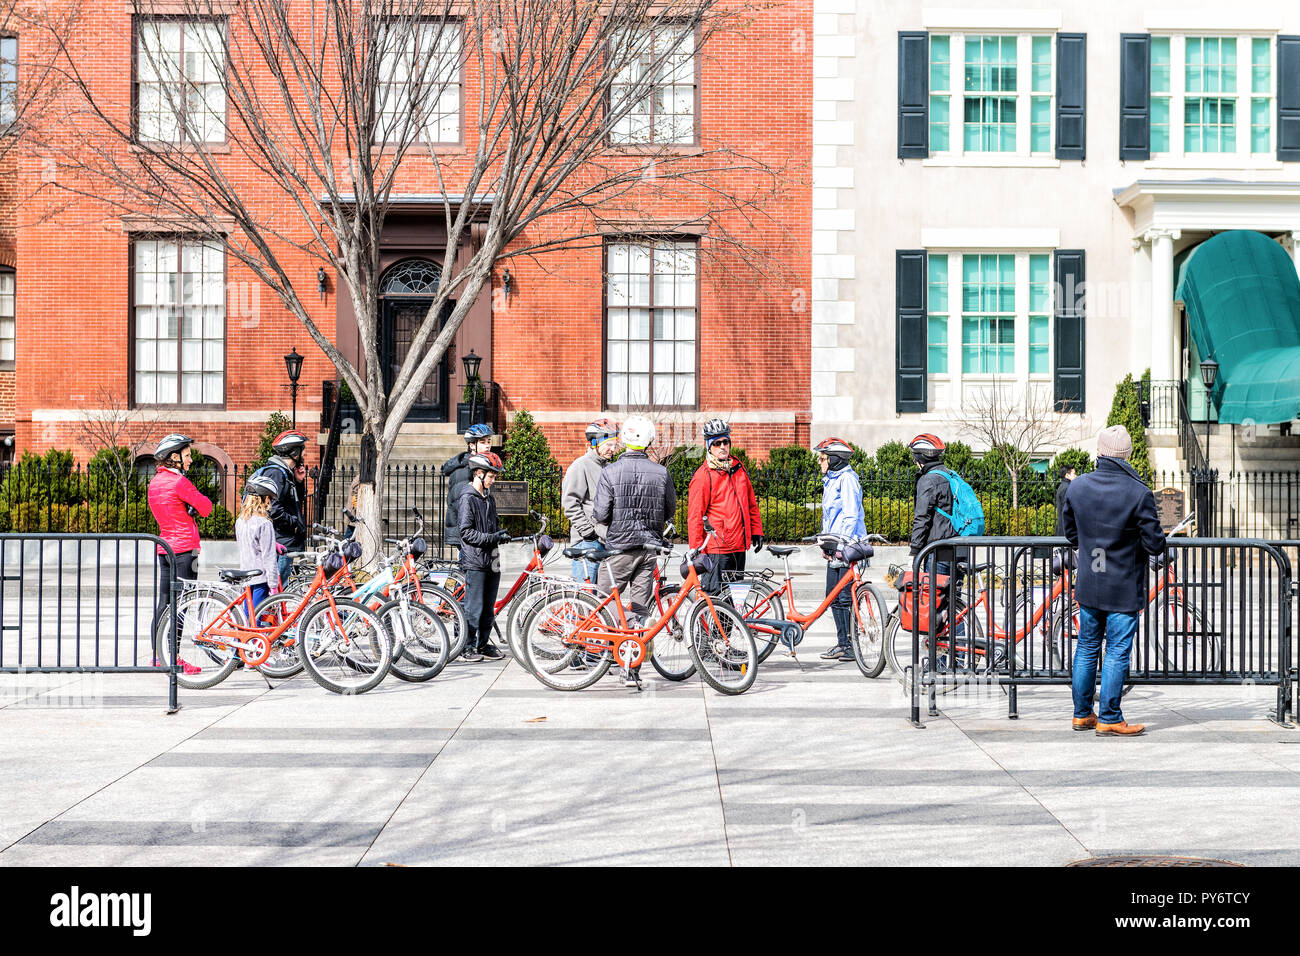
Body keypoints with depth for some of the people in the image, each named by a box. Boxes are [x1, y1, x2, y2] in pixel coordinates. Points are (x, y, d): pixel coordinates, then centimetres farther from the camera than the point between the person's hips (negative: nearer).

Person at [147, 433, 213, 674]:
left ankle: (158, 656, 17)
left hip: (164, 548, 9)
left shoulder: (155, 482, 13)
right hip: (184, 548, -9)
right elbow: (206, 507, -9)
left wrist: (190, 510, 4)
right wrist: (196, 509, 9)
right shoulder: (179, 482, -14)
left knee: (164, 603, 12)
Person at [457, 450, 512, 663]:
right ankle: (469, 647, 5)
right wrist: (492, 538, -17)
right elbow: (465, 532, -14)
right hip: (475, 562, -8)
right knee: (474, 608, -4)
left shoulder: (489, 498, 17)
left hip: (491, 560, 8)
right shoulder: (468, 498, -8)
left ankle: (484, 644, 20)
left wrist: (500, 535, 5)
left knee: (489, 608, 11)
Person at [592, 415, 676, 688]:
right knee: (640, 608, 6)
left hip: (620, 546, -3)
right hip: (650, 547, 3)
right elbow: (670, 510, 9)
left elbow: (600, 514, -11)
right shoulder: (661, 473, -1)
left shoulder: (611, 472, -10)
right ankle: (632, 671, 6)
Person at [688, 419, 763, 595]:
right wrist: (697, 551, -12)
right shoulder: (703, 476, -8)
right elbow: (695, 517, -10)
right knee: (714, 594, -8)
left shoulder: (738, 467, 13)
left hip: (739, 546, 7)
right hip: (717, 548, -7)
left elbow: (751, 503, 21)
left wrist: (756, 531, 16)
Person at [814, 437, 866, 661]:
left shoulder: (847, 478, -11)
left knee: (846, 598, -9)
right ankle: (842, 643, 17)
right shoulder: (830, 480, 19)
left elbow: (851, 515, -18)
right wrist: (826, 544, 18)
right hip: (835, 548, 10)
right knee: (833, 596, 10)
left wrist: (842, 546, -21)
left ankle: (851, 645, -5)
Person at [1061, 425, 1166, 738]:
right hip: (1124, 589, -5)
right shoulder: (1139, 493, -16)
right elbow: (1154, 543, -14)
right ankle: (1109, 719, 6)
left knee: (1087, 648, 15)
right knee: (1117, 652, 2)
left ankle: (1082, 714, 21)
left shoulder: (1077, 486, -2)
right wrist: (1158, 548, 9)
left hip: (1087, 585, 5)